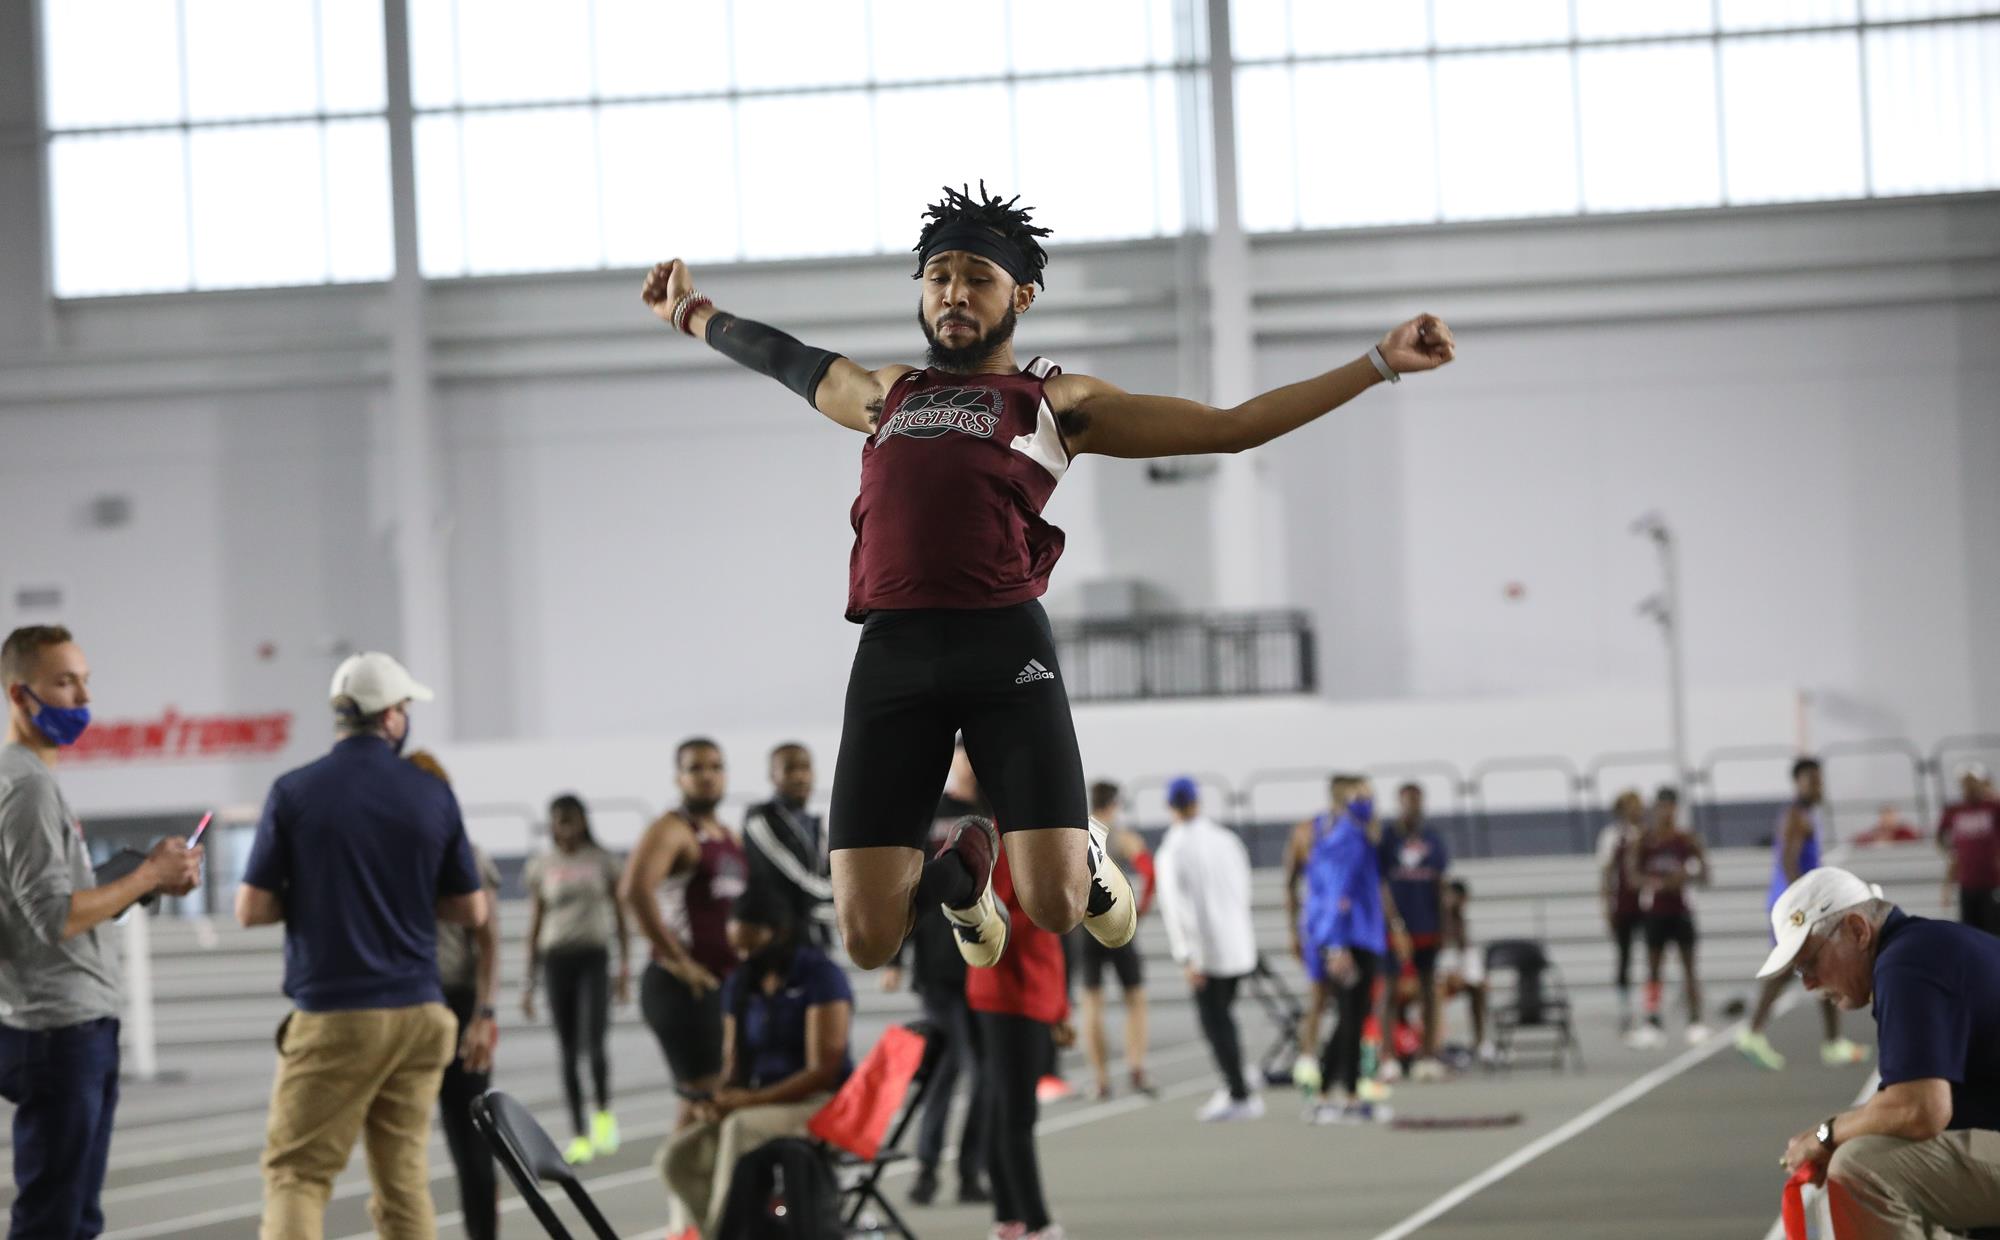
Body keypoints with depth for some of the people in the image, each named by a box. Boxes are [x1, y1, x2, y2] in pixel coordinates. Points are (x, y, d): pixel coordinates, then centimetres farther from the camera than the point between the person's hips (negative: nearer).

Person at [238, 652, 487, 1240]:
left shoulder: (294, 792, -5)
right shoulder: (433, 795, 3)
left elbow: (251, 909, -4)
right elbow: (471, 909, 9)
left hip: (331, 1016, -3)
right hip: (416, 1014, 3)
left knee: (296, 1170, -1)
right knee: (404, 1175, 9)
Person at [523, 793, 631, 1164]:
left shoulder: (602, 862, 5)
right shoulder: (541, 867, 8)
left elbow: (620, 918, 8)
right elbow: (535, 926, 11)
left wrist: (626, 969, 1)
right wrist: (530, 982, 8)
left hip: (594, 958, -2)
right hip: (557, 960, 2)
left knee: (594, 1042, -18)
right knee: (568, 1053, 1)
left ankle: (604, 1113, 6)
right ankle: (579, 1136, 6)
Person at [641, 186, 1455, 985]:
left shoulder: (1059, 401, 17)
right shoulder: (884, 395, 27)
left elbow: (1232, 427, 15)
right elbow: (783, 358, 48)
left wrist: (1380, 364, 10)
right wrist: (690, 312, 61)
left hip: (1004, 647, -2)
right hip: (892, 651, 3)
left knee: (1055, 909, -13)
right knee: (868, 941, -7)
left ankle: (1082, 849, 26)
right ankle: (963, 868, 29)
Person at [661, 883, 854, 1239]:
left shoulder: (822, 977, -9)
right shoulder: (740, 984, 11)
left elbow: (822, 1073, -15)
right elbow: (734, 1066, 13)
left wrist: (750, 1100, -22)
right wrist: (719, 1101, -11)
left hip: (823, 1107, -7)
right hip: (759, 1108, 7)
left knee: (740, 1129, -37)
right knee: (677, 1157, -19)